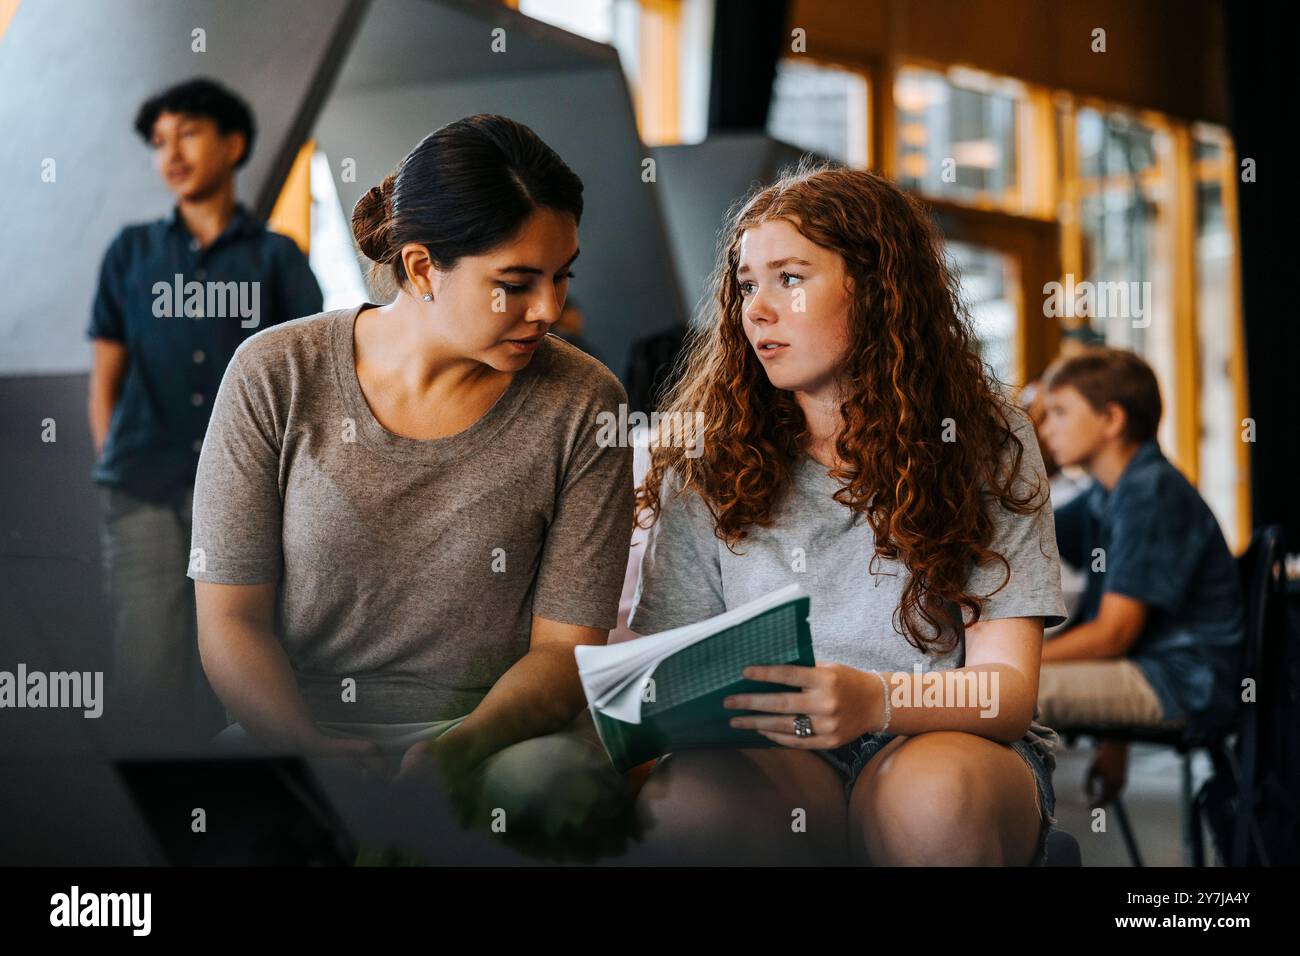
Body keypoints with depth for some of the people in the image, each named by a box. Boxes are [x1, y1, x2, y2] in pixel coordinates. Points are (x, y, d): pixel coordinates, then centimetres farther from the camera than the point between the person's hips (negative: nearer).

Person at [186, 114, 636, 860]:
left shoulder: (582, 405, -1)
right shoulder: (276, 377, -1)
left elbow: (566, 646, -1)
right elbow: (229, 618, -1)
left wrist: (460, 748, -22)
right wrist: (309, 749, -20)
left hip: (497, 734, 0)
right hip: (294, 727, 0)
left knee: (546, 785, -35)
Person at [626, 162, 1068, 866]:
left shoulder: (988, 444, 2)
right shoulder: (707, 463, 8)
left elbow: (1008, 685, -7)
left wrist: (877, 700, -29)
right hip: (773, 757, 1)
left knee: (935, 794, -37)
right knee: (685, 803, -34)